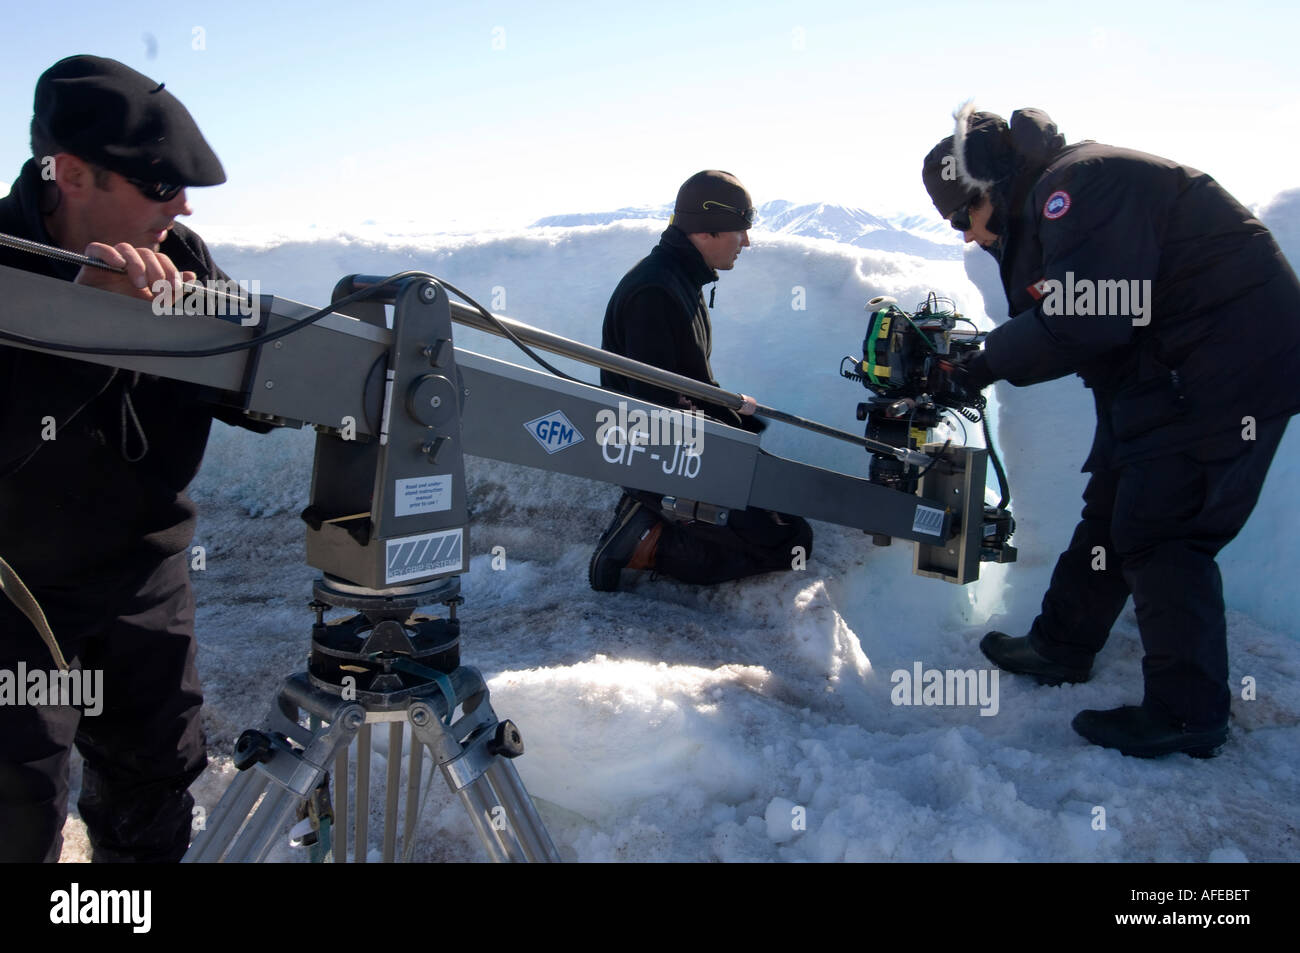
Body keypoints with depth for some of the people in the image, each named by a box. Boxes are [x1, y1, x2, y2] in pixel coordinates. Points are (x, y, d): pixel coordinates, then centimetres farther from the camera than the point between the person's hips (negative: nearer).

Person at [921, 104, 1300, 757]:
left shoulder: (1078, 186, -20)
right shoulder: (1046, 208, 13)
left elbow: (1079, 321, -30)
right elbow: (1053, 321, 13)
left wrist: (992, 361, -16)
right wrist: (976, 365, 2)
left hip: (1226, 374, -11)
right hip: (1163, 373, 11)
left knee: (1157, 532, -8)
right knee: (1111, 508, 16)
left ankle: (1188, 714, 4)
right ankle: (1063, 648, 30)